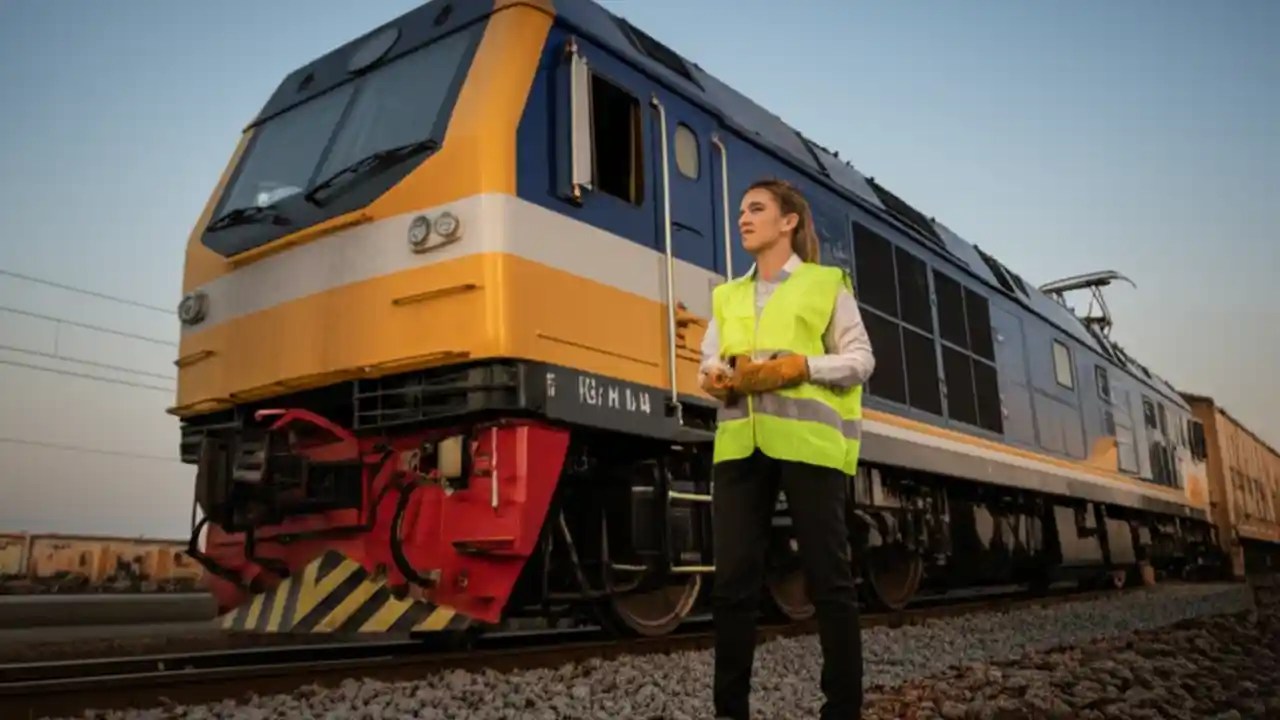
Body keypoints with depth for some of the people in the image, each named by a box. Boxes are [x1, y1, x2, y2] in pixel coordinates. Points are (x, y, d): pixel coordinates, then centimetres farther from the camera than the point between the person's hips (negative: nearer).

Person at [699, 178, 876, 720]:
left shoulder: (827, 284, 8)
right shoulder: (728, 296, 22)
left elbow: (860, 359, 2)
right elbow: (709, 362, 16)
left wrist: (798, 366, -13)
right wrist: (712, 377, -8)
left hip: (807, 440, -4)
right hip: (741, 444, 4)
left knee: (827, 576, 0)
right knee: (733, 578, 2)